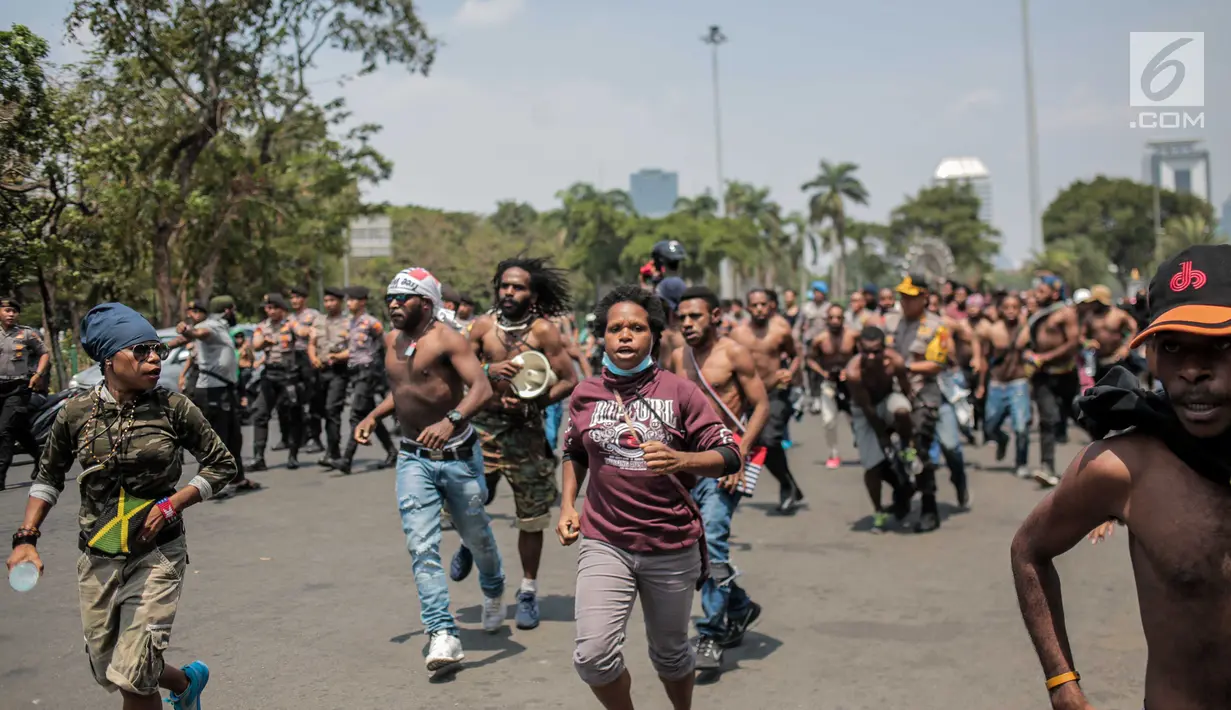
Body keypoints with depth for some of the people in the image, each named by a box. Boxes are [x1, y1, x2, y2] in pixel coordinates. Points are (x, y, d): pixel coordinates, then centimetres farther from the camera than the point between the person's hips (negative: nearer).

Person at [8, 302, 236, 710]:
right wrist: (26, 538, 2)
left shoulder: (174, 409, -7)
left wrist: (172, 505, -10)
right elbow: (48, 478, 12)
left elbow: (222, 465, 1)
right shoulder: (76, 413, -1)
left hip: (156, 553, -3)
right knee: (107, 672, 13)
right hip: (97, 557, 3)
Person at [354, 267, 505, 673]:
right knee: (421, 547, -10)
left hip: (458, 456, -4)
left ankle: (494, 593, 45)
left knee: (477, 537, 14)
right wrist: (374, 417, 10)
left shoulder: (447, 339, -14)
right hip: (413, 458, 5)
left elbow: (481, 388, -27)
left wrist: (451, 420, -43)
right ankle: (443, 635, -10)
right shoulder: (392, 340, 7)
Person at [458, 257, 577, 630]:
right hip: (484, 424, 2)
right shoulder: (484, 326, 3)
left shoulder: (544, 331, -6)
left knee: (531, 518, 5)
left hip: (526, 429, -2)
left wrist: (531, 404, -18)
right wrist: (488, 370, -17)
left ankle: (528, 591, 23)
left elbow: (569, 380, -7)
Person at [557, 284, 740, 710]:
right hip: (604, 543, 1)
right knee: (592, 655, -12)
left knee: (670, 652, 15)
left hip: (672, 546, -1)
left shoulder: (679, 392, -4)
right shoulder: (585, 395, 4)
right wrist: (567, 506, 9)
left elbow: (728, 456, -7)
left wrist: (680, 459, -25)